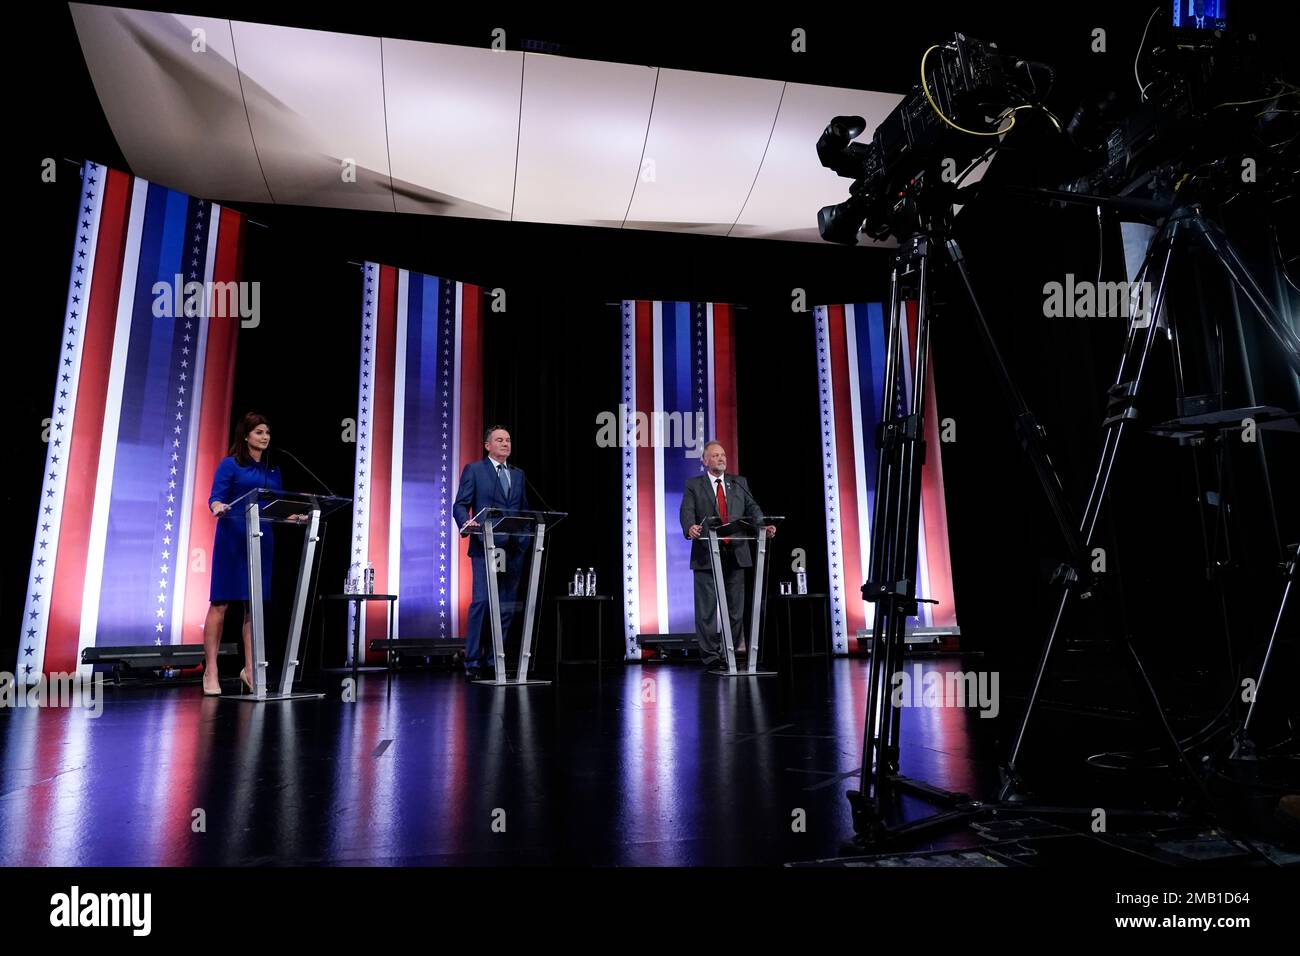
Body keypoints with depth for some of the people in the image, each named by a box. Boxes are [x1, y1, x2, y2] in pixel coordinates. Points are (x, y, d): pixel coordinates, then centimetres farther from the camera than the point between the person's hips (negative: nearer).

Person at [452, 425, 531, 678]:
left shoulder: (518, 474, 20)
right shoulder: (474, 469, 6)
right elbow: (460, 505, -3)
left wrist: (526, 535, 3)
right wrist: (466, 522, -24)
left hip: (514, 549, 5)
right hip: (486, 547, -5)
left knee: (507, 606, 4)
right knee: (482, 601, -12)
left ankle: (493, 659, 12)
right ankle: (473, 661, -4)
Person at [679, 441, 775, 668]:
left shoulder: (739, 483, 16)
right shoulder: (693, 485, 7)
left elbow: (752, 508, 6)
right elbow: (687, 511, -7)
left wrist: (764, 525, -15)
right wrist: (690, 527, -30)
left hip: (736, 553, 3)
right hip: (707, 554, -3)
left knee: (735, 605, 6)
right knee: (707, 606, -2)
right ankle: (710, 654, 3)